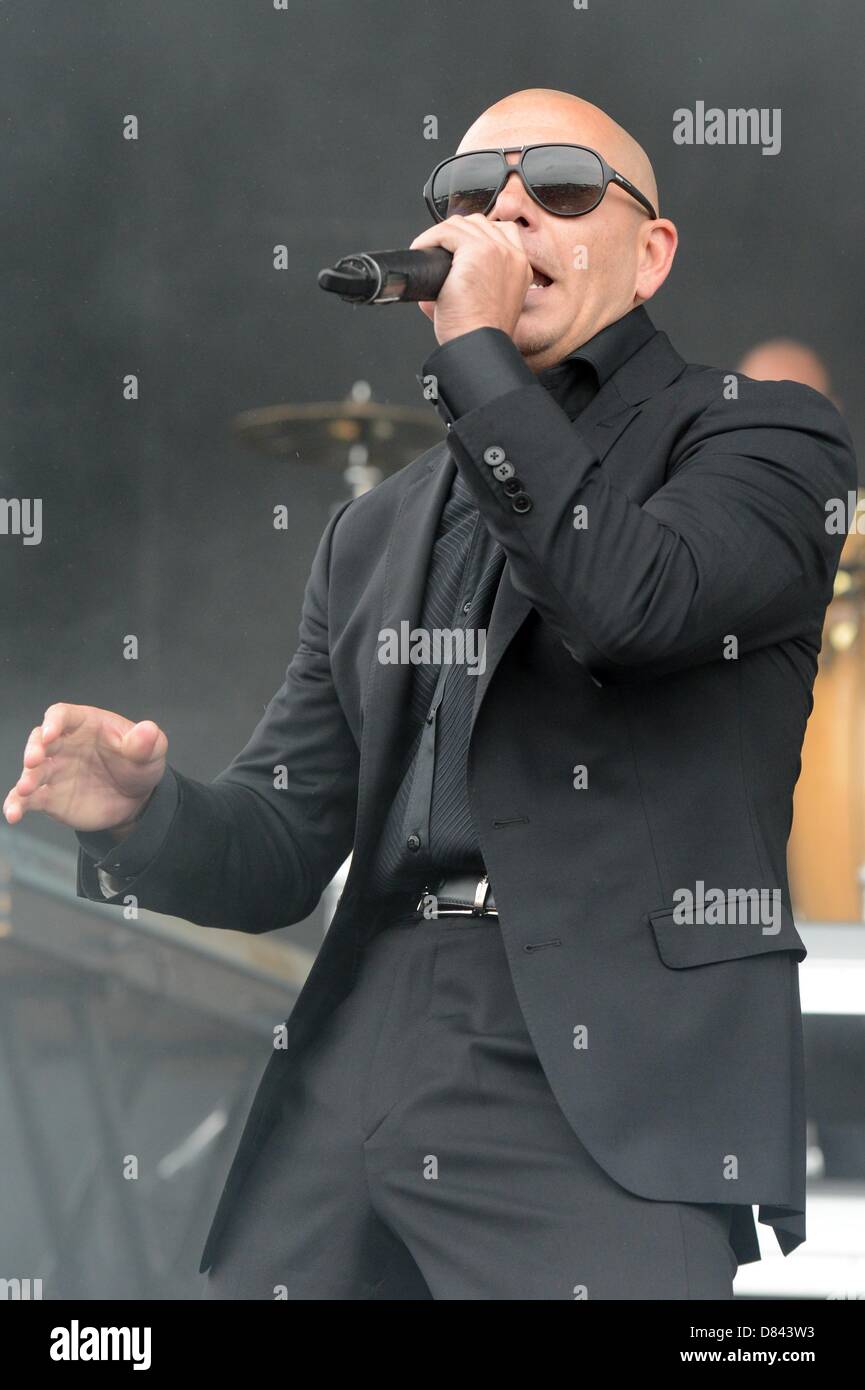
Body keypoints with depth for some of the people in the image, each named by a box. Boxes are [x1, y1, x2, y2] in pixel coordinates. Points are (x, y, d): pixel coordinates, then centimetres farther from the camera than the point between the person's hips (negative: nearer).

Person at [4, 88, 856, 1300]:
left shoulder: (763, 437, 7)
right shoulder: (374, 538, 22)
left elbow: (629, 601, -14)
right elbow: (282, 849, 18)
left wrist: (474, 350, -4)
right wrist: (144, 811, -4)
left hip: (601, 1096, -5)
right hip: (354, 1088, 5)